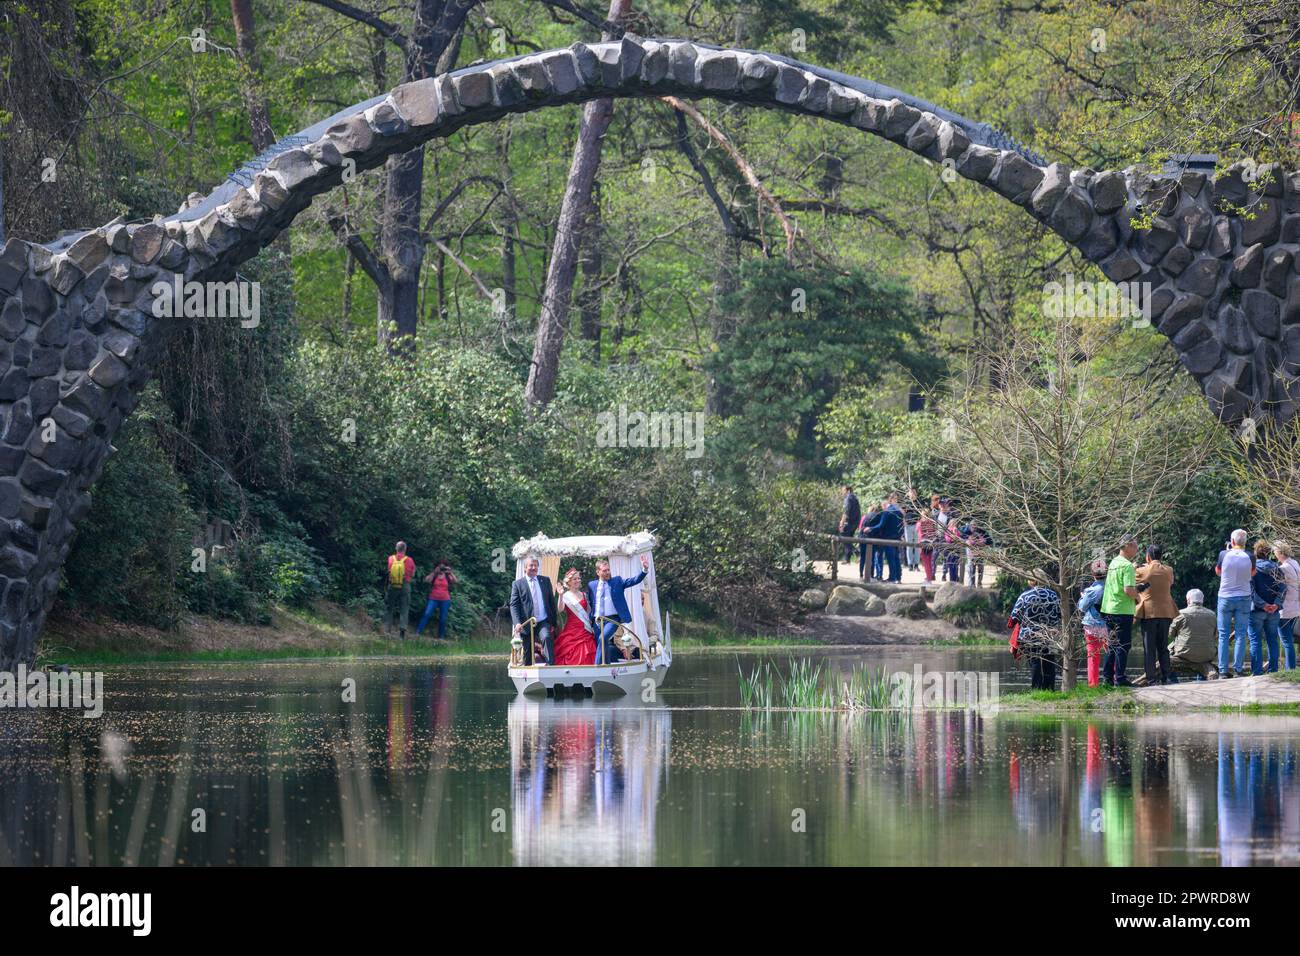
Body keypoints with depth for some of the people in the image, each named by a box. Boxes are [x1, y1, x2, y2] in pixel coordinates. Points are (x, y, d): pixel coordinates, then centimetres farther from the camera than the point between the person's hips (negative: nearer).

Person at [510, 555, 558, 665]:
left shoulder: (545, 581, 13)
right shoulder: (517, 584, 4)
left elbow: (552, 601, 14)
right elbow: (513, 605, -2)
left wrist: (554, 622, 8)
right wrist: (517, 623, -17)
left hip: (544, 622, 1)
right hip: (527, 625, -1)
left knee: (547, 638, -29)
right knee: (528, 656, 3)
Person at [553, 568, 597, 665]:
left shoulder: (583, 595, 13)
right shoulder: (566, 596, 0)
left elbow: (589, 611, 21)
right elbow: (560, 609, -16)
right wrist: (560, 596, -26)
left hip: (584, 629, 4)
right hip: (571, 630, -4)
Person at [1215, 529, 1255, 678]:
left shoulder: (1224, 554, -8)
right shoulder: (1249, 557, -8)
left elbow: (1217, 571, 10)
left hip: (1225, 598, 0)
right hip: (1244, 598, 0)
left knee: (1223, 636, 6)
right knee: (1241, 636, 3)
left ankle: (1223, 670, 1)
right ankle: (1238, 669, -2)